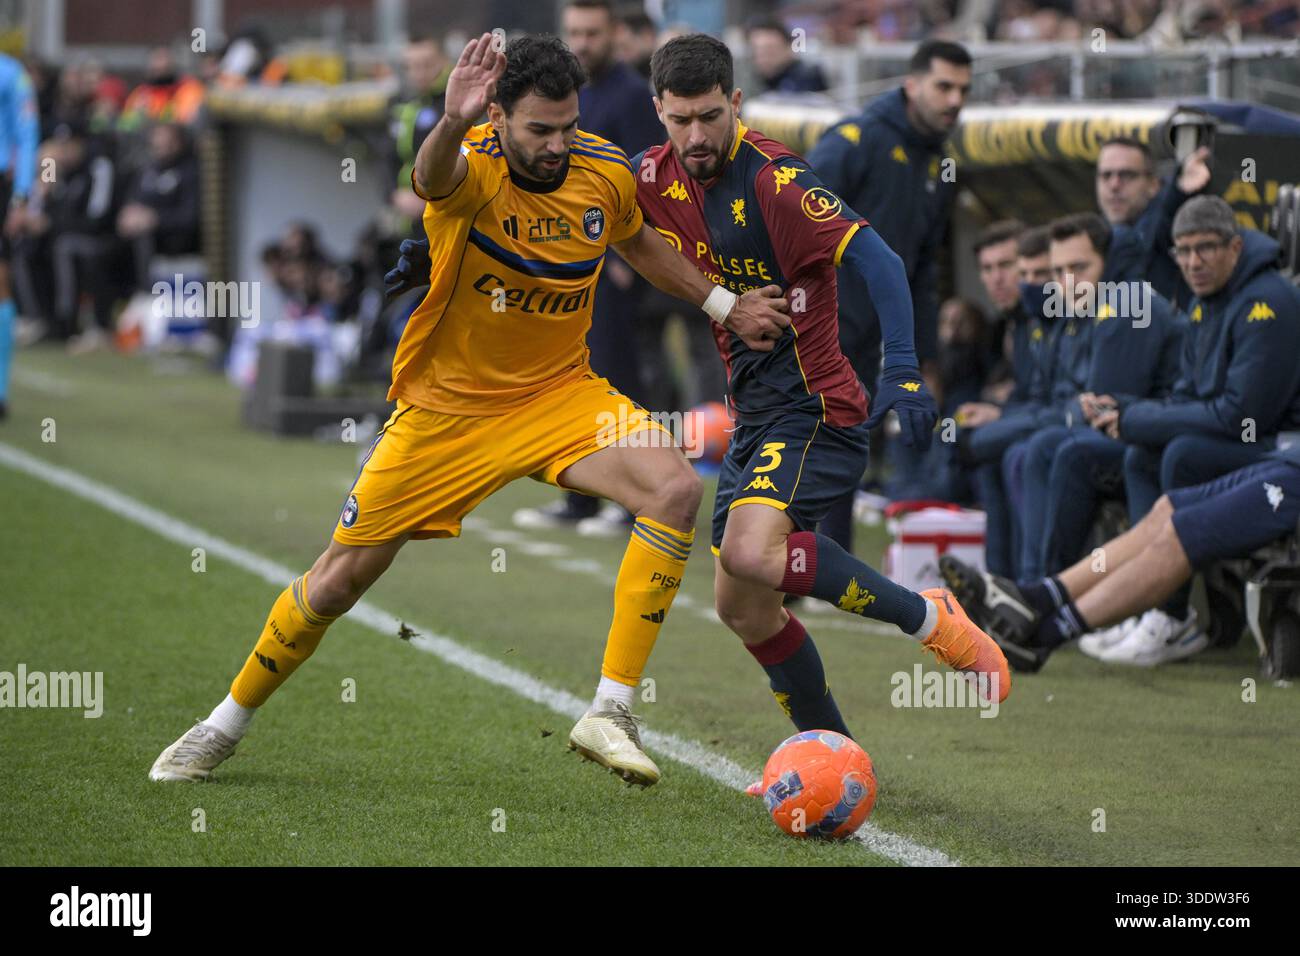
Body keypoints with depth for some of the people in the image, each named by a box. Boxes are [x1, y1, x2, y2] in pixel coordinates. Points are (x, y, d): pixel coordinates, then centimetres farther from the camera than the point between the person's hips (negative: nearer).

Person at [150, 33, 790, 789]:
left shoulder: (605, 172, -8)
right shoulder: (474, 167, -23)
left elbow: (638, 242, 17)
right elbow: (435, 178, -51)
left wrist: (724, 306, 17)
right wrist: (453, 124, -73)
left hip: (559, 393, 3)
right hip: (447, 407, -3)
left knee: (676, 491, -23)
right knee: (340, 579, 3)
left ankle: (610, 713, -17)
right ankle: (226, 725, 28)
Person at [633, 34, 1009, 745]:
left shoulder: (772, 178, -17)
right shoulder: (657, 176, 5)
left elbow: (872, 258, -23)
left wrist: (902, 371, -33)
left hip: (813, 407, -8)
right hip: (752, 414, 8)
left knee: (751, 554, -29)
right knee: (741, 606, 6)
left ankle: (930, 619, -13)